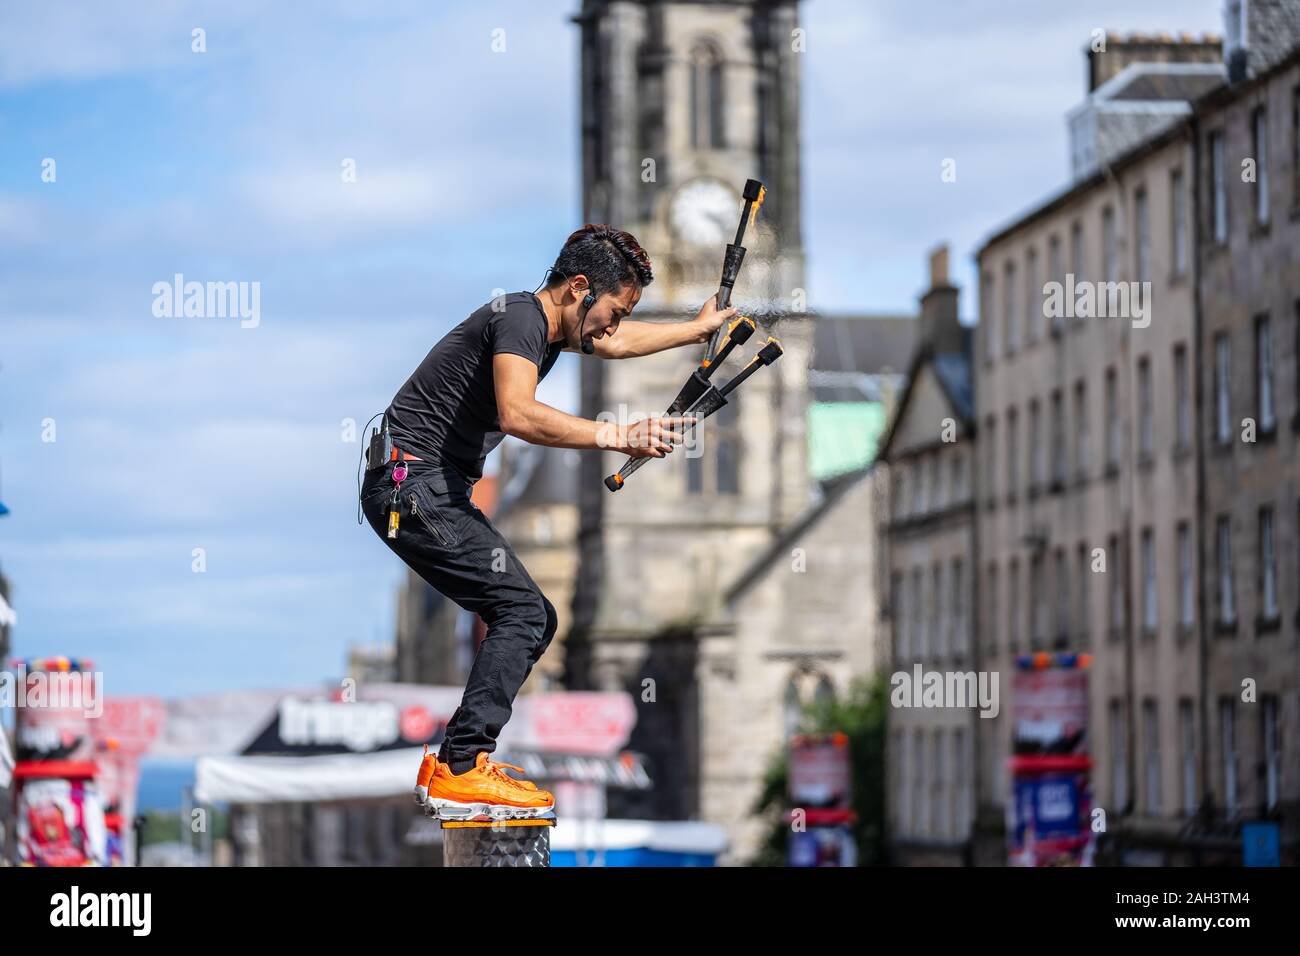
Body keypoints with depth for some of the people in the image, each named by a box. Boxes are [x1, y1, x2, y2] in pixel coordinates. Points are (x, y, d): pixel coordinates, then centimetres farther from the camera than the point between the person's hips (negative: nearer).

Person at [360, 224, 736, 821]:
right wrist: (615, 436, -37)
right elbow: (517, 414, -34)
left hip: (435, 491, 10)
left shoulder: (546, 325, 16)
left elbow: (617, 343, 38)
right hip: (413, 484, -10)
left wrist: (698, 328, 50)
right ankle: (461, 772, -20)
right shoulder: (520, 318, -15)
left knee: (534, 620, 10)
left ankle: (450, 763, 9)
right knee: (521, 609, -16)